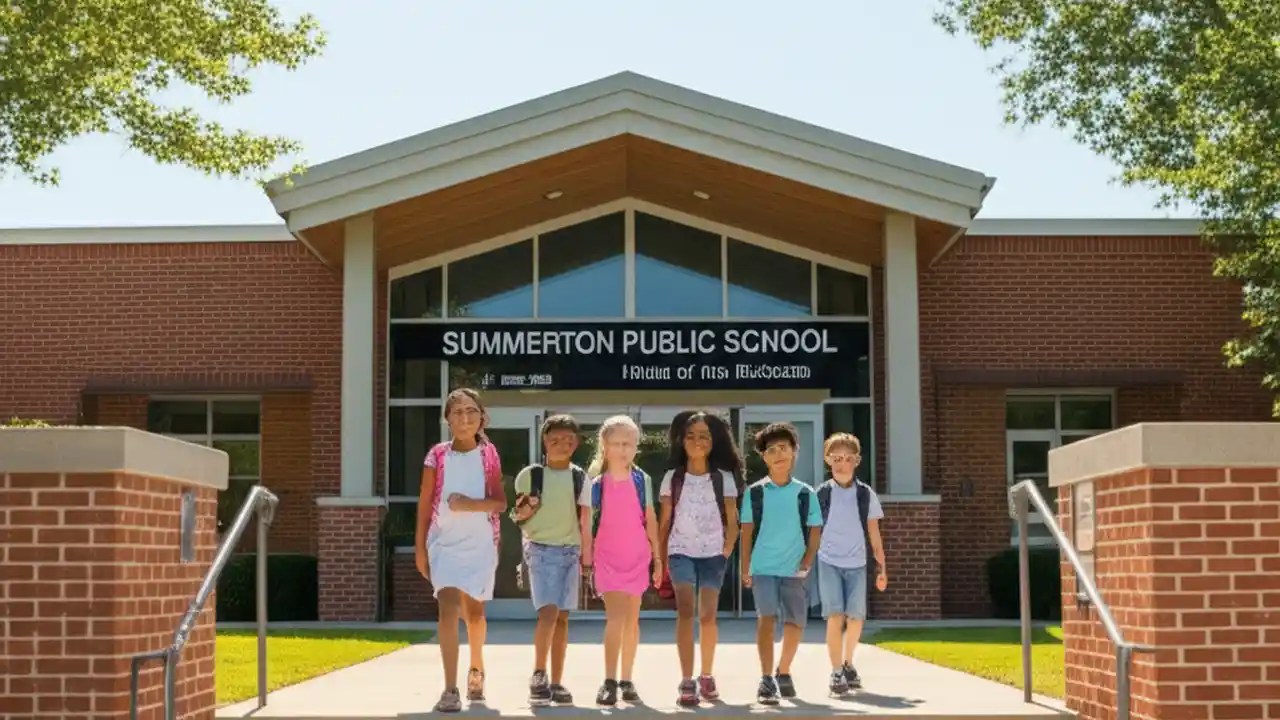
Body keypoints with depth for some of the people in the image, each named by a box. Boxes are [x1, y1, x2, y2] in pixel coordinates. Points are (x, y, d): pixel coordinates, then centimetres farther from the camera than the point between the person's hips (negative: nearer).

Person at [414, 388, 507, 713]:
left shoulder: (489, 454, 2)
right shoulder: (437, 455, -1)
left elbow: (501, 503, 0)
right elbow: (425, 503, 2)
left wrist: (471, 504, -18)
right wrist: (419, 546, -2)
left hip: (480, 543, 1)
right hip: (444, 542, -1)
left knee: (474, 609, 14)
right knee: (449, 607, -17)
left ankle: (476, 669, 41)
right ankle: (450, 690, -20)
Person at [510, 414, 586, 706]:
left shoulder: (579, 477, 7)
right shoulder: (530, 475, 0)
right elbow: (519, 518, 6)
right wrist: (522, 513, -15)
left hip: (571, 552, 3)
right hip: (541, 550, -3)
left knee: (562, 618, 4)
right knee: (548, 613, -17)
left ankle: (556, 683, 9)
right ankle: (538, 676, -8)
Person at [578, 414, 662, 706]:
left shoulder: (642, 480, 3)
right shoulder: (595, 483, -3)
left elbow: (650, 521, 8)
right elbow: (586, 526, 0)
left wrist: (657, 557, 7)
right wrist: (586, 561, -2)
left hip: (637, 557, 3)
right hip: (608, 557, -3)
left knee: (632, 619, 8)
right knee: (615, 617, -14)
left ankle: (626, 680, 15)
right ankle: (609, 681, -11)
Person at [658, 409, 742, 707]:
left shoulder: (723, 478, 2)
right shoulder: (673, 478, 3)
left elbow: (732, 521, 4)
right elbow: (665, 522, 5)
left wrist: (727, 550, -6)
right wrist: (660, 558, 3)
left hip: (712, 554, 1)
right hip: (681, 552, -1)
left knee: (707, 616, 5)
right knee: (685, 612, -15)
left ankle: (706, 676, 22)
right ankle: (686, 682, -19)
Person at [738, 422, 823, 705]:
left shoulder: (805, 493, 4)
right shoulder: (755, 492, 2)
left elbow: (815, 531, 5)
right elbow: (747, 531, 3)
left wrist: (807, 561, -7)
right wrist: (745, 568, -2)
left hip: (794, 570, 2)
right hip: (763, 568, -1)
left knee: (795, 623, 5)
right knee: (766, 618, -13)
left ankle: (783, 673, 26)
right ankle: (766, 680, -13)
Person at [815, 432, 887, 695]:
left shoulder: (866, 494, 3)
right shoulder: (821, 494, 0)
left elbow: (874, 534, 7)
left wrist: (882, 567, 5)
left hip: (857, 564, 2)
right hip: (829, 563, -2)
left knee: (855, 618, 2)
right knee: (835, 616, -10)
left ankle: (848, 663, 26)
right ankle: (837, 673, -7)